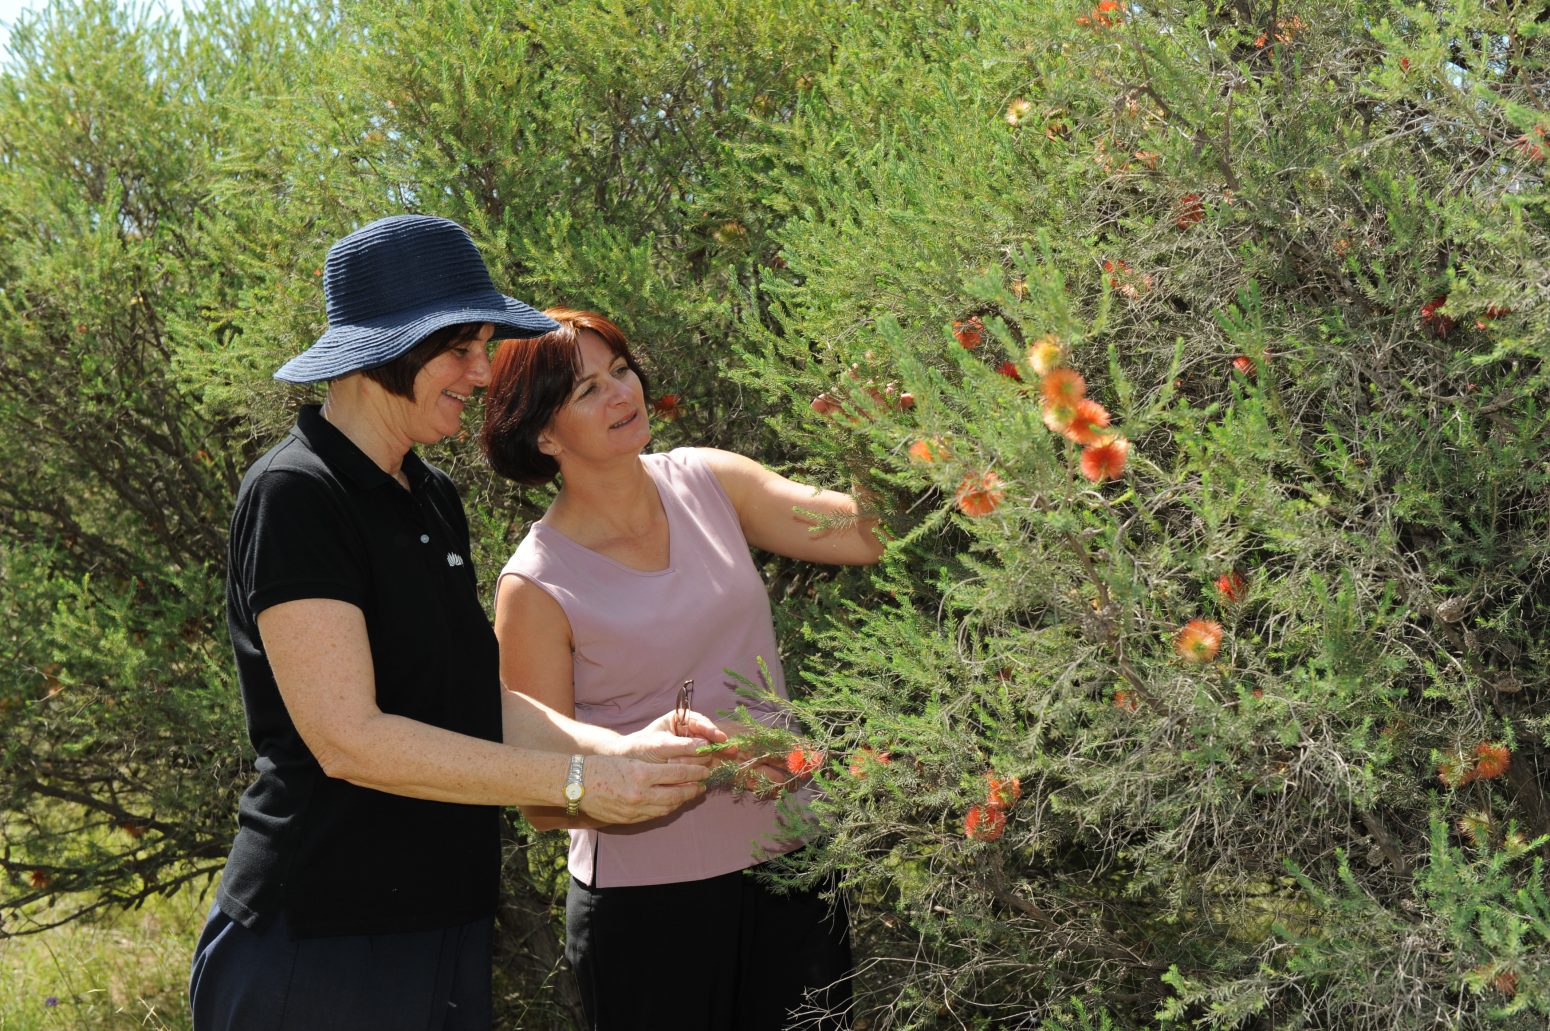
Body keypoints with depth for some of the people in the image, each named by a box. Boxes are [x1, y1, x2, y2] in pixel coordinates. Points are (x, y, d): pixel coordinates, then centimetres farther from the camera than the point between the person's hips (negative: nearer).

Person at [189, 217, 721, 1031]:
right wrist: (578, 781, -20)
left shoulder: (431, 500, 13)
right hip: (321, 948, -8)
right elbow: (348, 738, -21)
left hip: (446, 930, 8)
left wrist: (617, 748, -5)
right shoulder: (293, 497, -14)